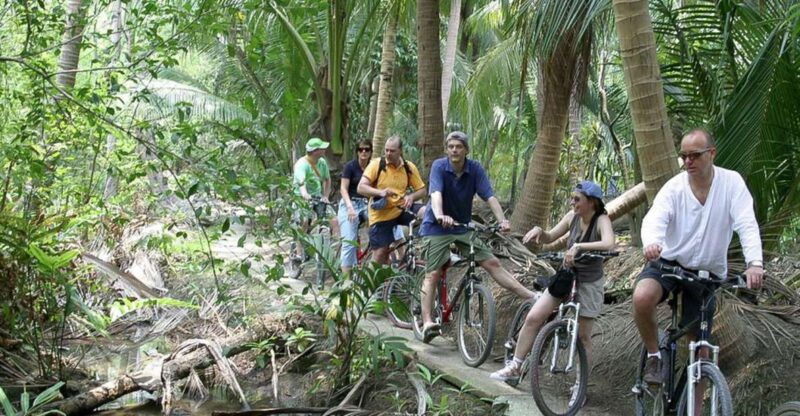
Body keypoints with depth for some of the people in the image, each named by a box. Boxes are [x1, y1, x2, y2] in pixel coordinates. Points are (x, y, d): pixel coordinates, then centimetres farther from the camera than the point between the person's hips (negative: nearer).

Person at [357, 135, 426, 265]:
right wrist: (380, 192, -31)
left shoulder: (409, 167, 0)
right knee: (379, 254, -4)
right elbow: (361, 187, -14)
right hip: (381, 214, -2)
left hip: (402, 209, 2)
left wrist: (411, 196, -16)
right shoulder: (376, 164, -8)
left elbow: (422, 190, 6)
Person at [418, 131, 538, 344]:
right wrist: (440, 216, -52)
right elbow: (436, 193, -32)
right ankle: (427, 322, -12)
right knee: (433, 274, -9)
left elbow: (489, 196, -17)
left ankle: (533, 297, 0)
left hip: (463, 227, 3)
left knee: (492, 263, -1)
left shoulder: (475, 169, -8)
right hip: (437, 228, -3)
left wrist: (502, 220, -33)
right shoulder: (439, 166, -16)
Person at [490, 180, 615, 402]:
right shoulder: (572, 217, -5)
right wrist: (538, 231, -15)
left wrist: (578, 246, -48)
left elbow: (609, 244, -39)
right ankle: (514, 368, 5)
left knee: (583, 336, 2)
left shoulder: (601, 220, -19)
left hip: (589, 284, -5)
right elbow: (549, 238, 6)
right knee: (533, 317, -6)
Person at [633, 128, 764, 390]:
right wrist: (651, 243, -51)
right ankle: (654, 356, -8)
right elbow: (655, 218, -27)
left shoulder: (731, 183, -9)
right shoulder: (674, 187, -10)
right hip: (668, 261, -1)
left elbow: (746, 225, -19)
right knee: (642, 297, -33)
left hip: (706, 272, 1)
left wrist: (754, 263, -37)